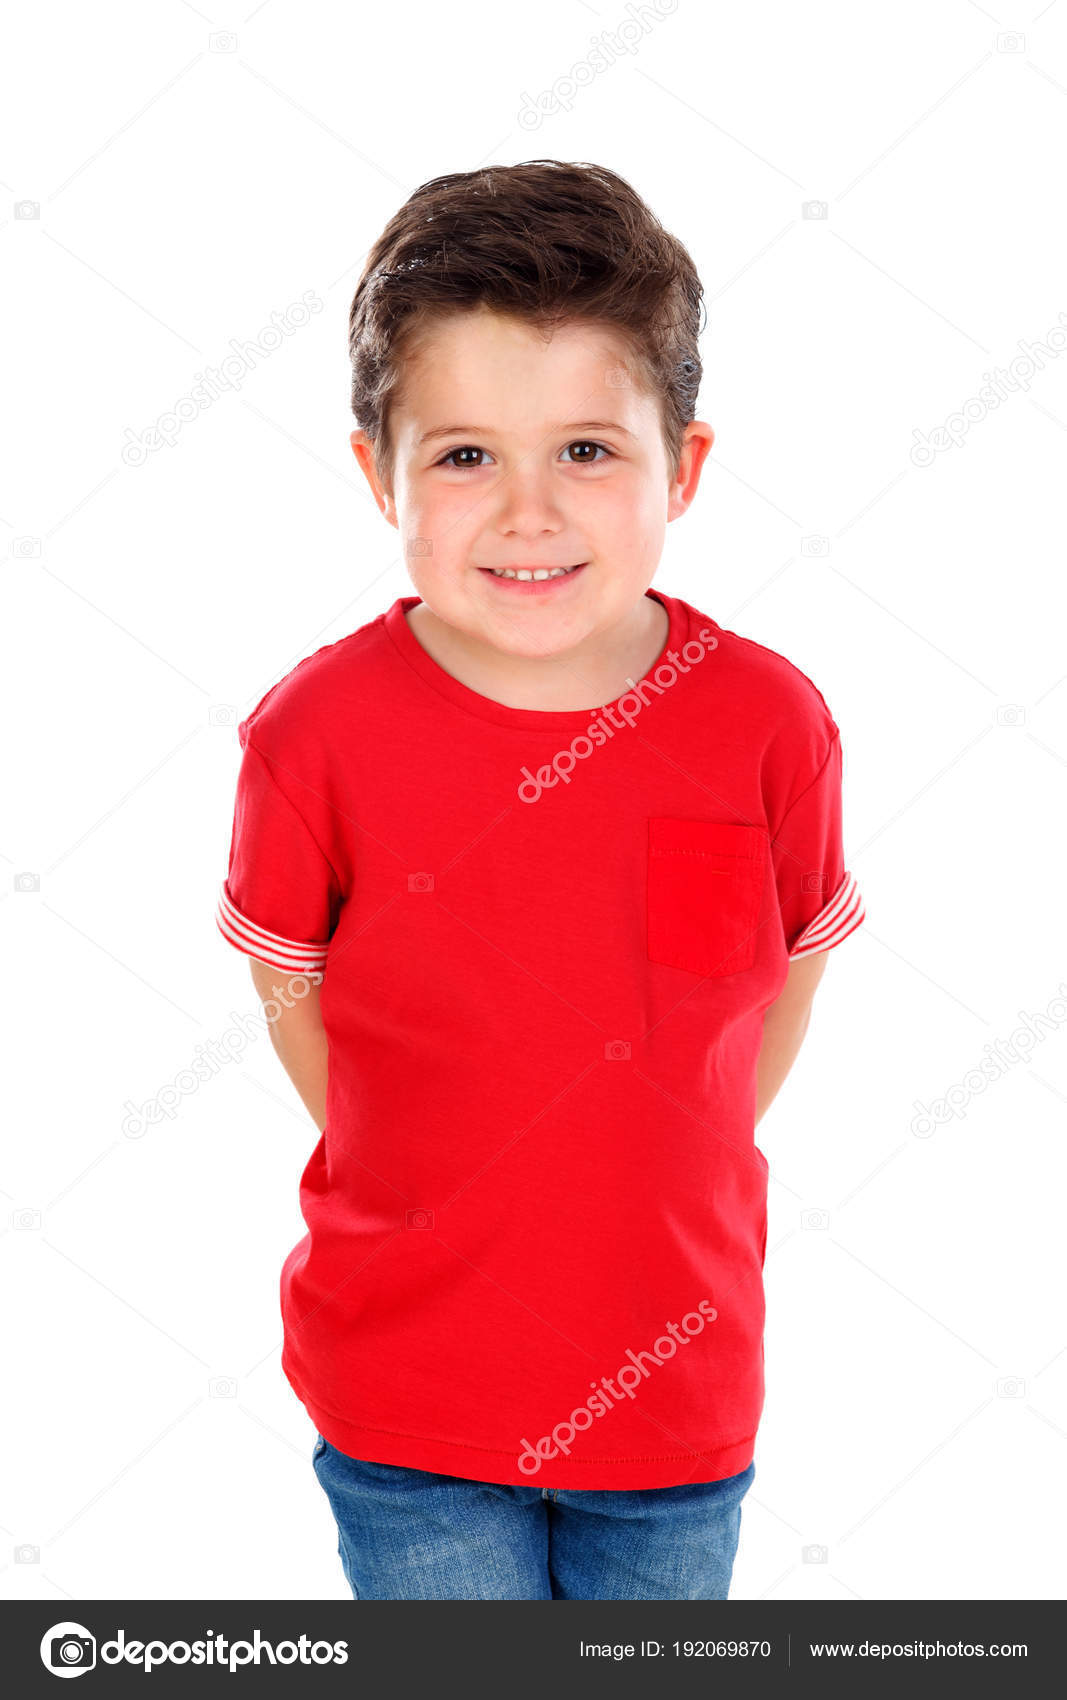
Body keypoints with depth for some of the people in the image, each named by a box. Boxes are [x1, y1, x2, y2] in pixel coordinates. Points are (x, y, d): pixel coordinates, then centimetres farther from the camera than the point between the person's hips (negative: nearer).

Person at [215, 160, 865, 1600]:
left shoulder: (770, 723, -15)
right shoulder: (318, 733, -17)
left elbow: (792, 969, 1)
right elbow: (291, 985, -2)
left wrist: (670, 1173, 1)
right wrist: (420, 1180, -2)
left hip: (676, 1363, 2)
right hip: (404, 1377, -1)